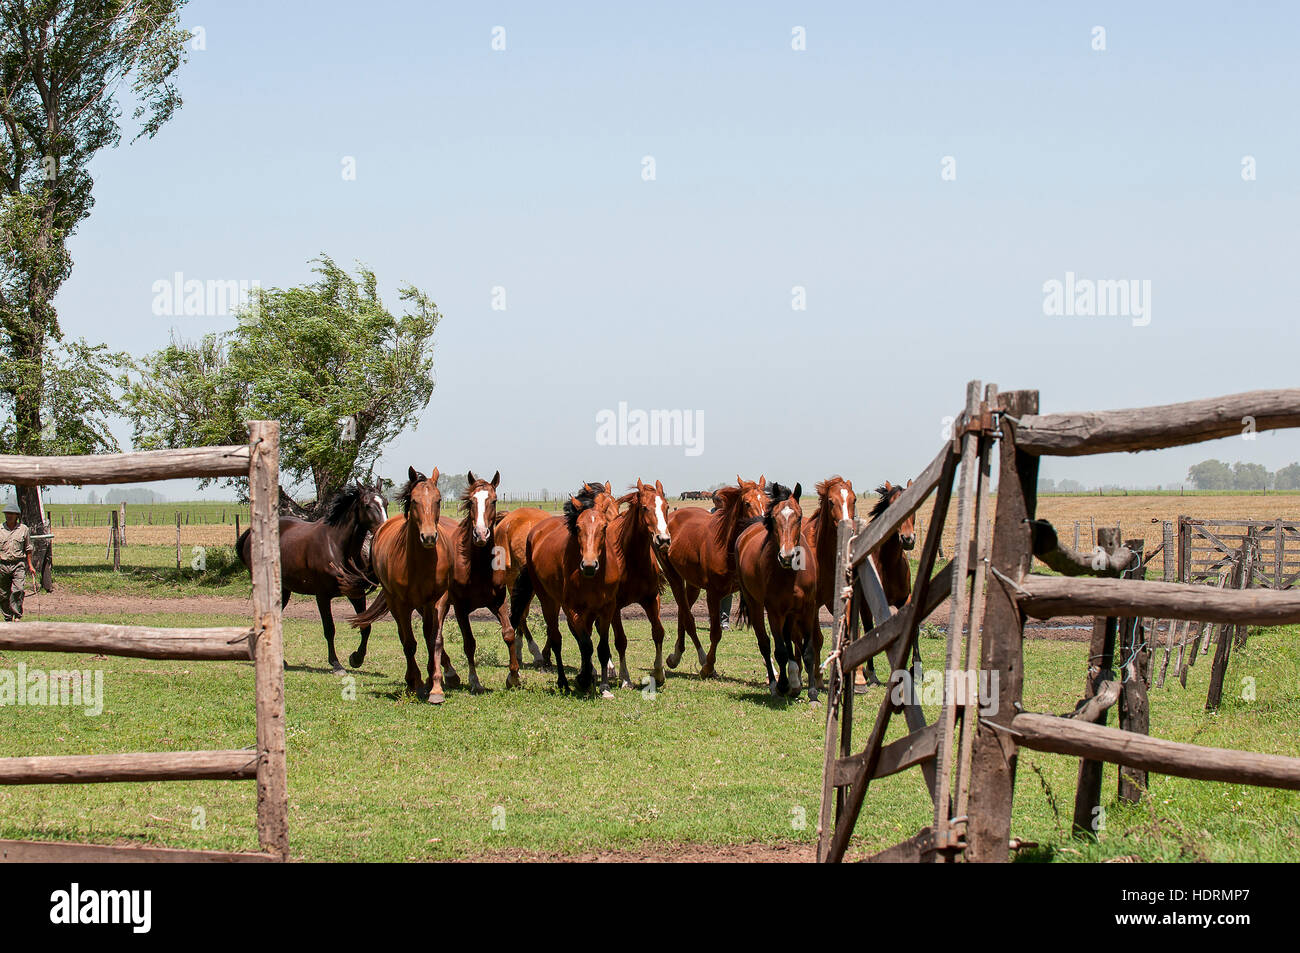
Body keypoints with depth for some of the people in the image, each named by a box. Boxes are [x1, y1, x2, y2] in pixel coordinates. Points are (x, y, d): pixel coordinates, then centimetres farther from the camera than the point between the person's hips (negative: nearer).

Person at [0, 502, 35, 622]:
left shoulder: (24, 529, 6)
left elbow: (28, 549, 13)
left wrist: (30, 566, 11)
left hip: (19, 564, -1)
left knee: (18, 590, -17)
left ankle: (17, 616, -14)